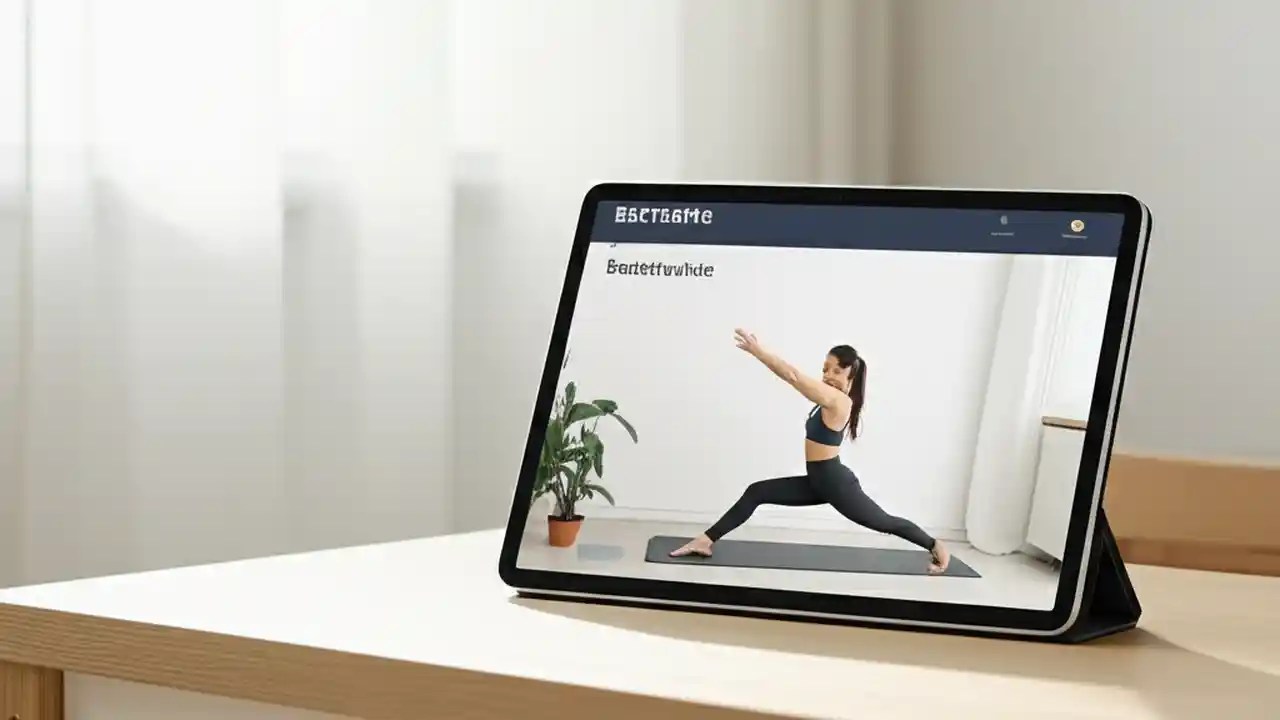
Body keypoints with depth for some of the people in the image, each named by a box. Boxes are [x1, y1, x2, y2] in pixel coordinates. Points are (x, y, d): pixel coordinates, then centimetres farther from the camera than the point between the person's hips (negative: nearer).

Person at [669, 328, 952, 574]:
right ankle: (706, 540, 1)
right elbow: (794, 377, 3)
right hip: (819, 482, 9)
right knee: (756, 493, 2)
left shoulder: (838, 401, -21)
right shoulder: (832, 399, 5)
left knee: (883, 522, 9)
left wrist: (757, 350, -20)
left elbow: (794, 376, -24)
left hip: (836, 483, -9)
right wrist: (759, 351, -5)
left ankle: (936, 546, 30)